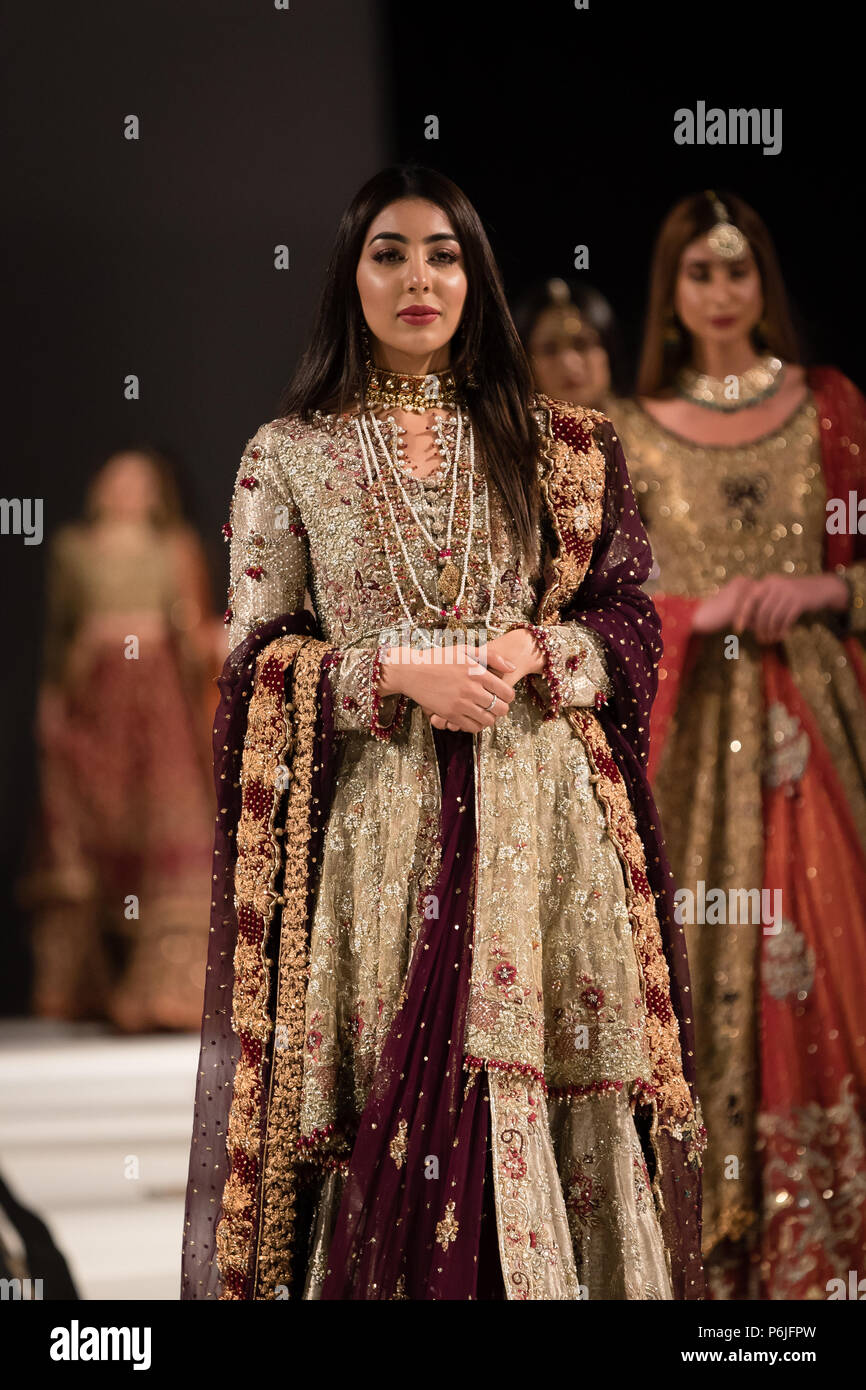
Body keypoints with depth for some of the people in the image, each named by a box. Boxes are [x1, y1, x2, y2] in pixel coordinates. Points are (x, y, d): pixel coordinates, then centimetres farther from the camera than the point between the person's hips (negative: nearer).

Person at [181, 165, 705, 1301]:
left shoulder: (555, 446, 9)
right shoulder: (288, 455, 6)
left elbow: (630, 622, 9)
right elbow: (258, 658, 2)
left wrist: (531, 650, -10)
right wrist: (396, 670, -13)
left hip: (534, 813, 1)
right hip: (367, 813, -1)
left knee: (542, 1087, -2)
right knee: (381, 1101, -3)